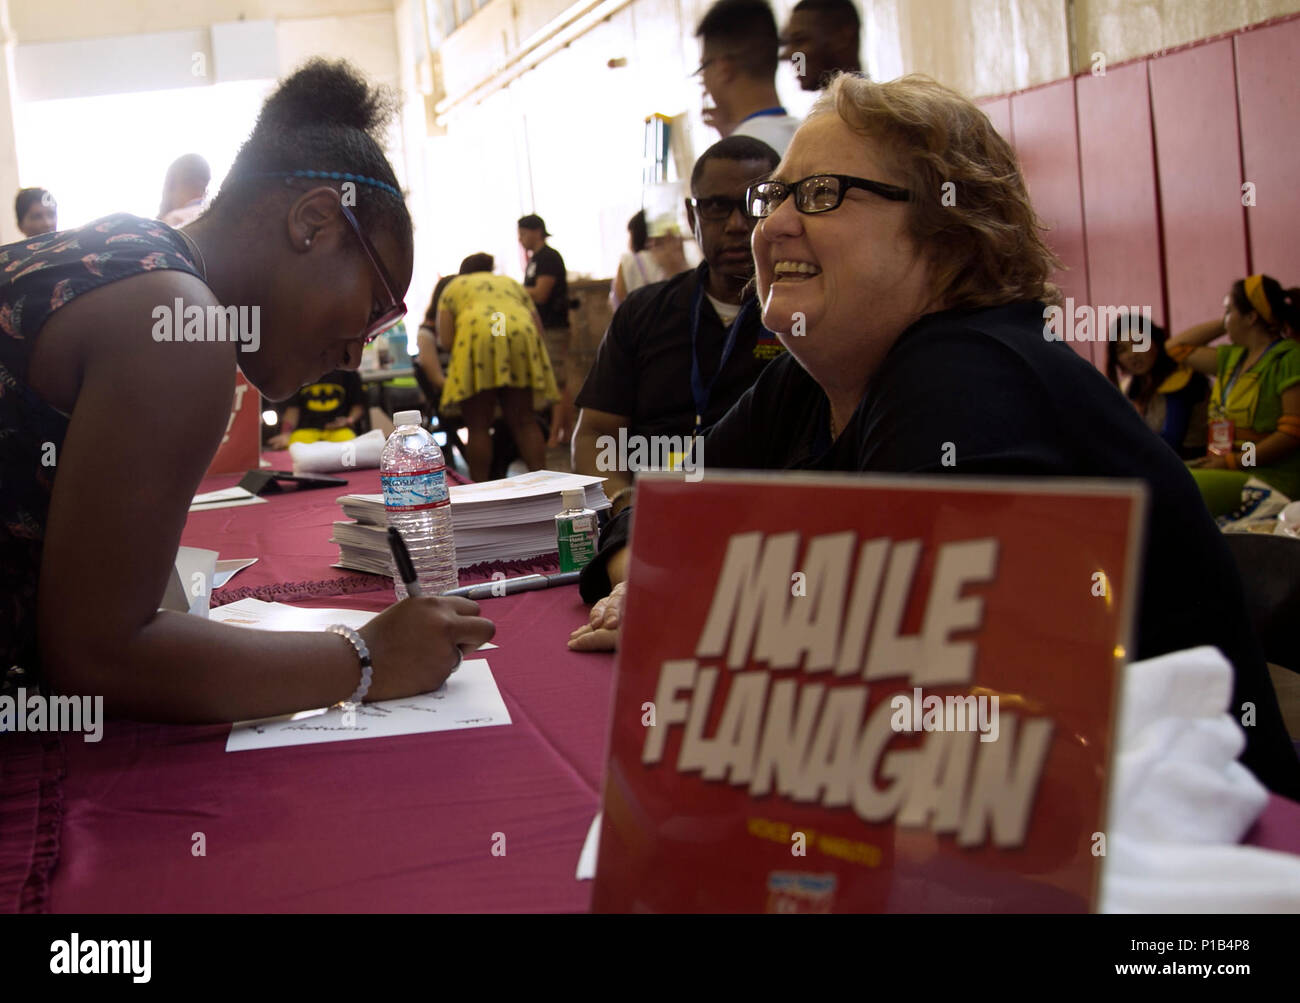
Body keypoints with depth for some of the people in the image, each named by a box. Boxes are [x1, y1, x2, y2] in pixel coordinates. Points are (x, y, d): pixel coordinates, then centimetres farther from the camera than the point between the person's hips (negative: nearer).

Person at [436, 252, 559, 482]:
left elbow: (445, 340, 12)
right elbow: (538, 328, 20)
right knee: (525, 422, 7)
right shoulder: (513, 283, 35)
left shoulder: (453, 287, 27)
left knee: (478, 426, -1)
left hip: (477, 336, -3)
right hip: (522, 336, 3)